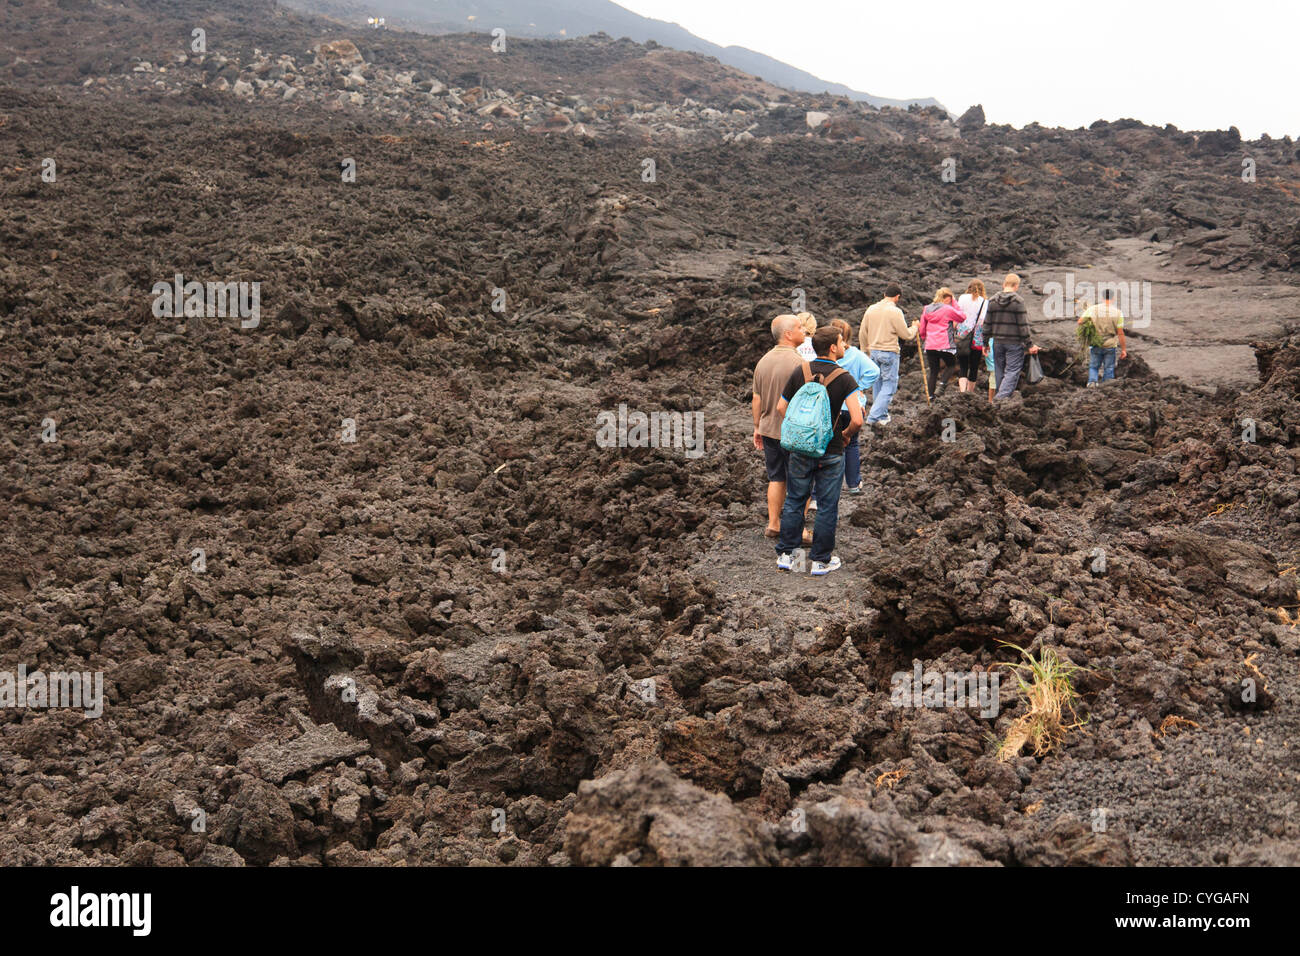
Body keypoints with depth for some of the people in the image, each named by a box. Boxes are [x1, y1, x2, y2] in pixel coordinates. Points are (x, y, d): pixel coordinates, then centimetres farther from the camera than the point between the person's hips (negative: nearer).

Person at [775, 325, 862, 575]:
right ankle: (821, 560, 16)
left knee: (794, 501, 14)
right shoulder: (844, 378, -13)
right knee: (827, 507, 8)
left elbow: (781, 408, 4)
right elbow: (857, 420, -20)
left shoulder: (800, 372, -3)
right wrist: (846, 434, 1)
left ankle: (785, 554, 18)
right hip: (831, 452, -3)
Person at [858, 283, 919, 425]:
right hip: (889, 352, -6)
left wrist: (866, 350, 24)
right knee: (889, 385, -1)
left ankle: (882, 415, 23)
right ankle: (874, 417, -9)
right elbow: (907, 335, -7)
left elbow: (862, 334, 11)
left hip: (873, 351, 6)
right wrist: (914, 327, 13)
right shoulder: (895, 311, -12)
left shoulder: (871, 309, 6)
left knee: (877, 384, 16)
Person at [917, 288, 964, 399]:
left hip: (930, 346, 5)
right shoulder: (948, 309, -8)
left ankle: (931, 396, 8)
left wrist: (924, 339, 29)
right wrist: (954, 304, 6)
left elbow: (922, 330, 14)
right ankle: (941, 383, -7)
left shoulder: (927, 309, 10)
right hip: (945, 346, -5)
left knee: (933, 371, 11)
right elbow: (962, 317, 3)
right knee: (951, 365, 16)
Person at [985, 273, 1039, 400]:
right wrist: (1030, 345, -4)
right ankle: (1002, 396, -18)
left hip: (997, 343, 5)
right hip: (1014, 342, -5)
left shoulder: (992, 301, 5)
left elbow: (987, 324, 8)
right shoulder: (1018, 301, -10)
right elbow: (1023, 326, -10)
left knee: (999, 372, 13)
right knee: (1012, 371, -4)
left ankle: (999, 397, 17)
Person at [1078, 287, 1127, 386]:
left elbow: (1079, 323, -5)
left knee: (1093, 366, 16)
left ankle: (1092, 381, -6)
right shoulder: (1117, 312, -10)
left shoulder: (1092, 309, -10)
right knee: (1108, 368, 12)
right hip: (1110, 345, -1)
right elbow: (1120, 333, -9)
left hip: (1096, 345, 1)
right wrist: (1123, 349, -1)